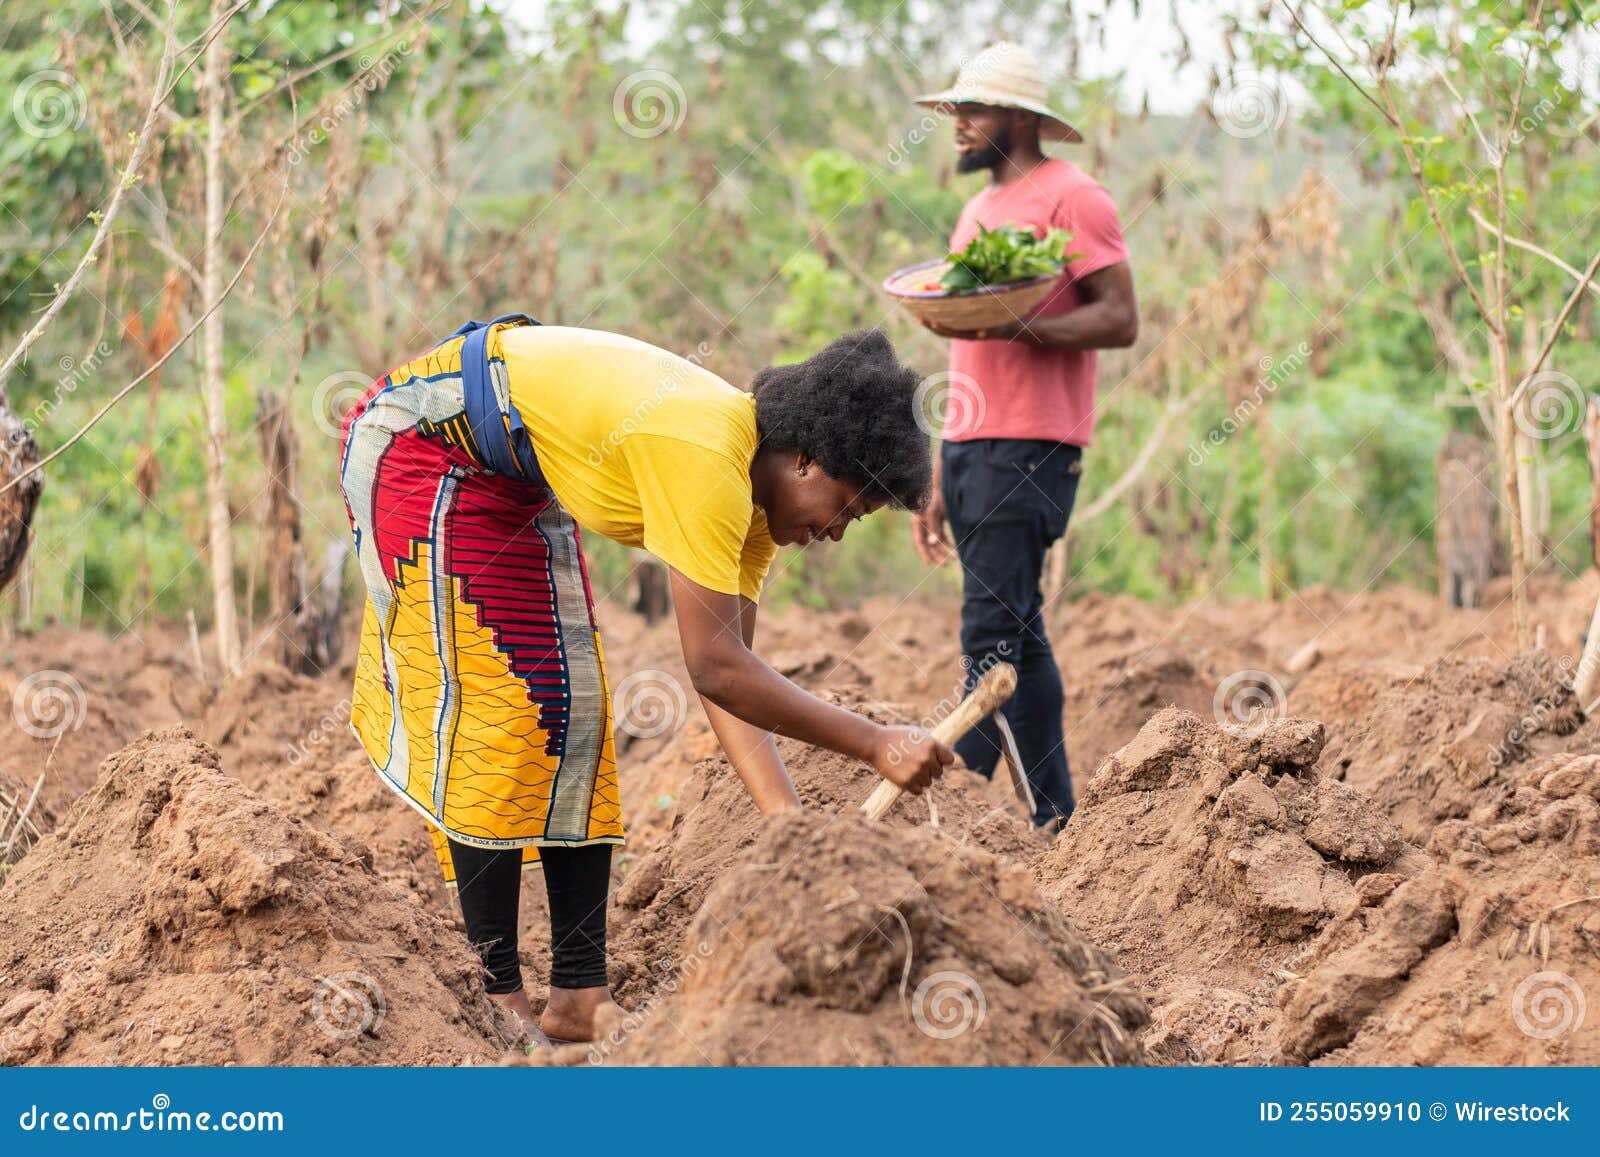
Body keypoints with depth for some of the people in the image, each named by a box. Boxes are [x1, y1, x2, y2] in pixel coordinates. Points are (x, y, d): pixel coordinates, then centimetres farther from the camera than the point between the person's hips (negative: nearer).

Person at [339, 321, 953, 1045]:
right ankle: (495, 995, -5)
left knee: (573, 706, 4)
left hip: (516, 486, 10)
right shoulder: (708, 457, -31)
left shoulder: (751, 489, -3)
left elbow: (726, 669, -3)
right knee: (492, 707, -11)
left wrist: (787, 823, -10)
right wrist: (873, 744, -27)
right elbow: (714, 668, -31)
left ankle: (579, 993, 6)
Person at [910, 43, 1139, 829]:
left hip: (1028, 448, -9)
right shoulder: (979, 210, 22)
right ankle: (1052, 814, 11)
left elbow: (1120, 319, -13)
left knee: (991, 633, -12)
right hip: (972, 446, 9)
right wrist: (939, 478, 22)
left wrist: (1019, 325, -26)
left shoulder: (1068, 197, -5)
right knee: (1017, 634, 8)